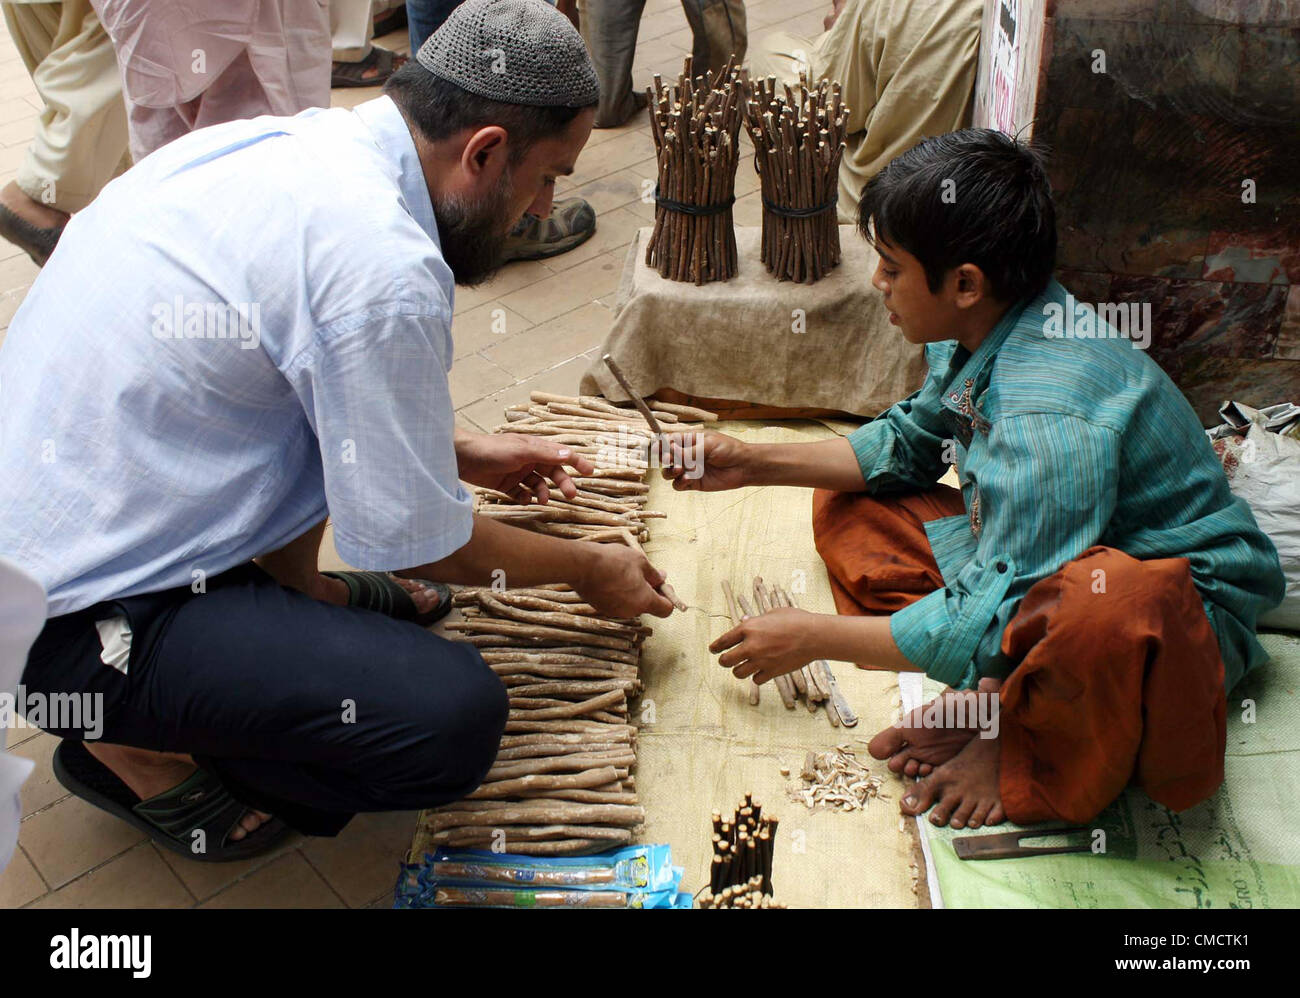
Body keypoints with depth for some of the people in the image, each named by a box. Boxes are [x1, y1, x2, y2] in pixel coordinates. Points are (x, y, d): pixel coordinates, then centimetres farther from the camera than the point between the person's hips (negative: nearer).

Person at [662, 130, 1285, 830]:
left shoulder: (1047, 420, -34)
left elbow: (990, 617, -30)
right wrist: (755, 463, 6)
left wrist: (814, 638, -19)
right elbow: (906, 445, 13)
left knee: (1102, 606, -46)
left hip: (1179, 603, -9)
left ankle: (1033, 758, -13)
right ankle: (995, 692, -11)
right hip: (1043, 566, 9)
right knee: (846, 507, 4)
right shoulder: (983, 333, -5)